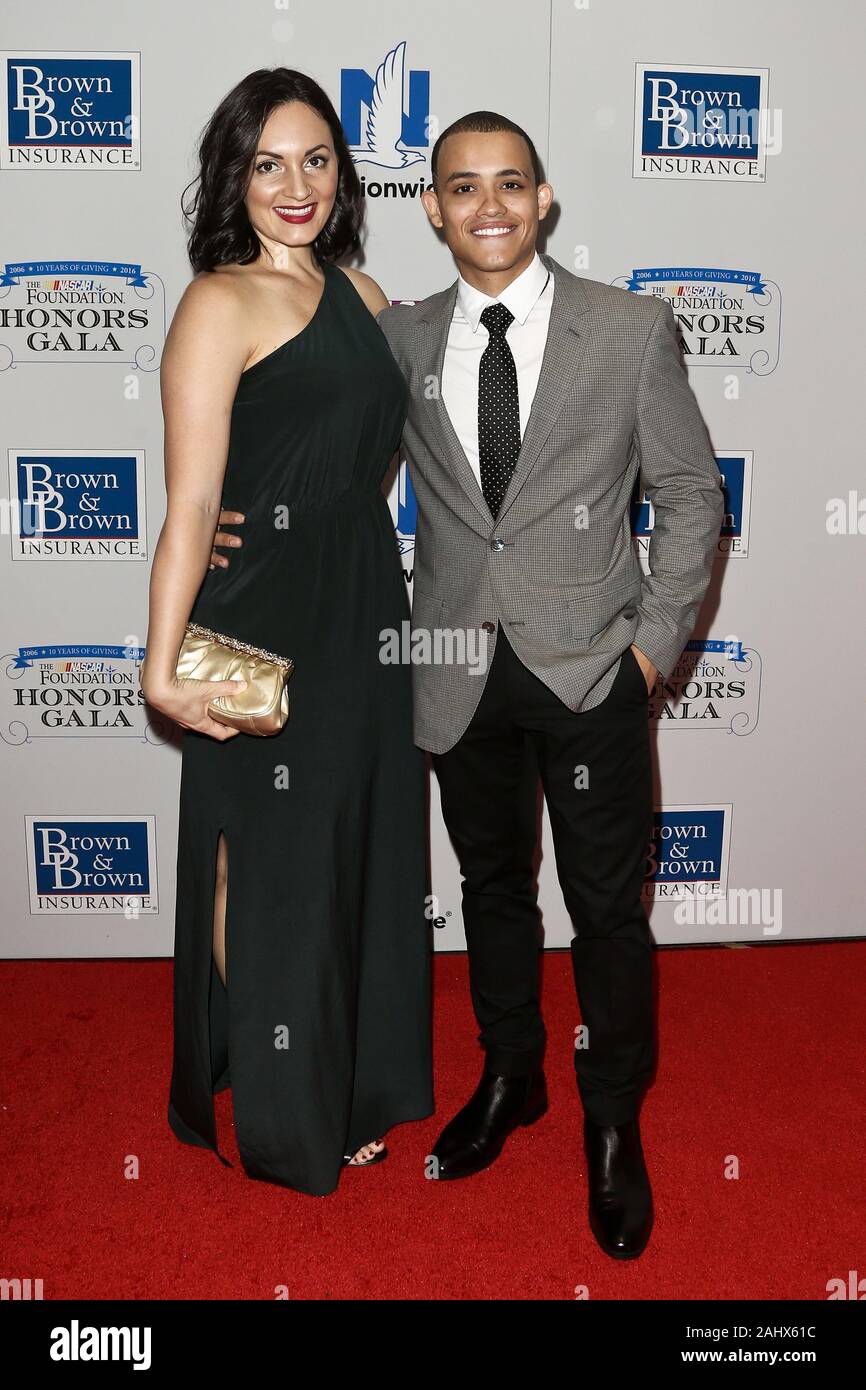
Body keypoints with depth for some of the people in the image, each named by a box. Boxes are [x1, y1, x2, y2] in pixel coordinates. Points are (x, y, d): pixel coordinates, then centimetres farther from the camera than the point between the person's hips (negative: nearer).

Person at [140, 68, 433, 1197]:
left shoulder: (358, 293, 12)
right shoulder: (220, 303, -10)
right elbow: (191, 502, -17)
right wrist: (164, 662, -23)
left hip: (365, 612, 7)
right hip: (264, 623, -7)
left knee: (358, 848, 16)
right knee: (267, 865, 7)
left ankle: (348, 1082, 37)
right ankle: (272, 1109, 29)